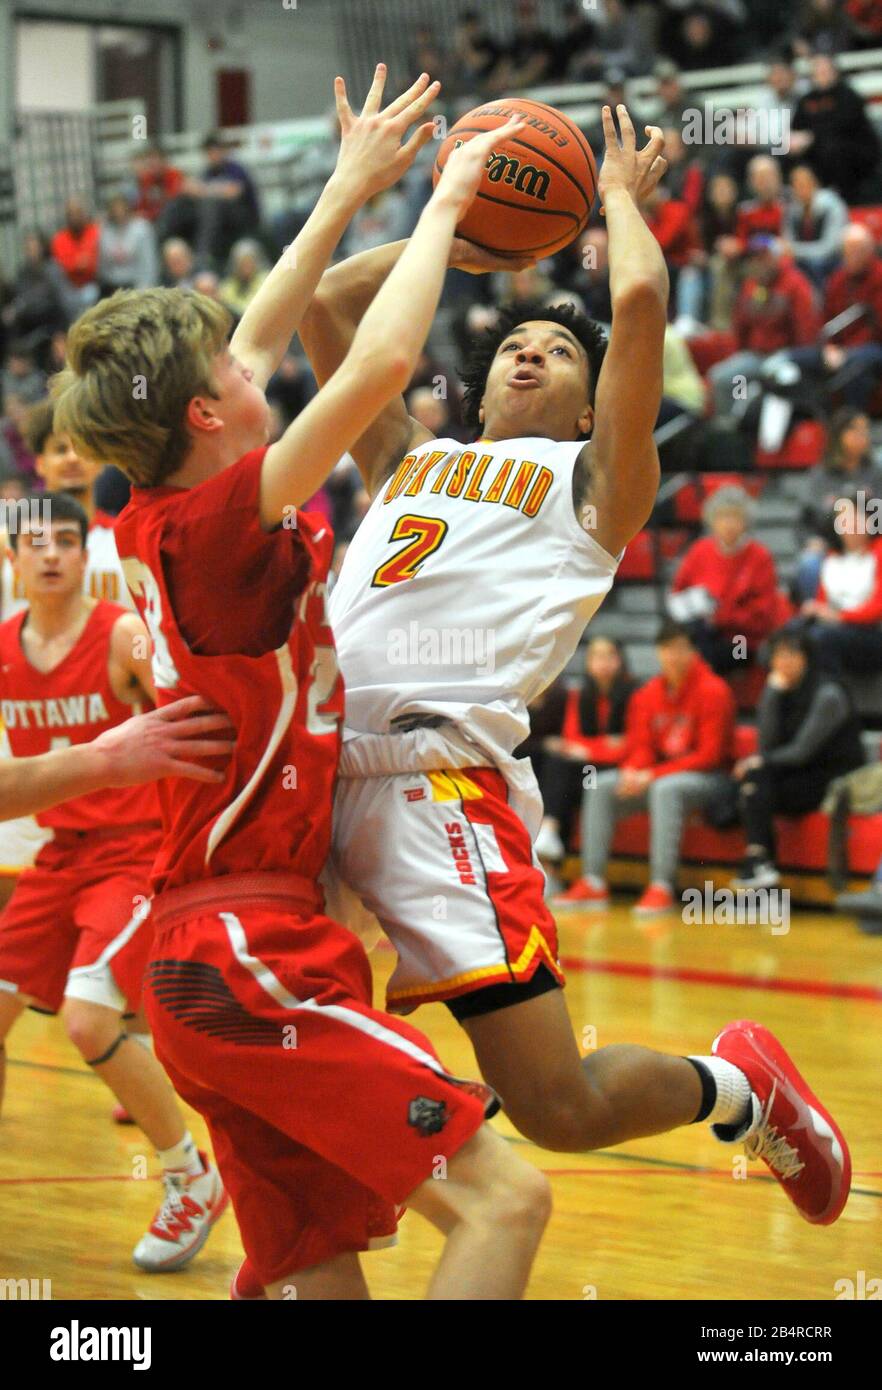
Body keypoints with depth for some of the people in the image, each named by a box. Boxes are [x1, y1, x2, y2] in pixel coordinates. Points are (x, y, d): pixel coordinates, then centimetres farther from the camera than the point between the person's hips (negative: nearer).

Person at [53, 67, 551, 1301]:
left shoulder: (153, 523, 10)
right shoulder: (218, 527, -13)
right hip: (251, 956, -10)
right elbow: (380, 363, -19)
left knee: (314, 1270, 7)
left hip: (217, 953, 10)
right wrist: (443, 200, -5)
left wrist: (351, 190, 29)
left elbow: (260, 335, 24)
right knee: (500, 1199, -16)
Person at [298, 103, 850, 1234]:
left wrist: (620, 197, 20)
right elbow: (325, 303, 31)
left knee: (559, 1108, -10)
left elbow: (639, 300, 2)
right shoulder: (410, 459, 29)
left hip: (441, 788, -5)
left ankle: (735, 1084, 19)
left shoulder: (592, 480, 14)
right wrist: (457, 236, 36)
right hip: (315, 768, 5)